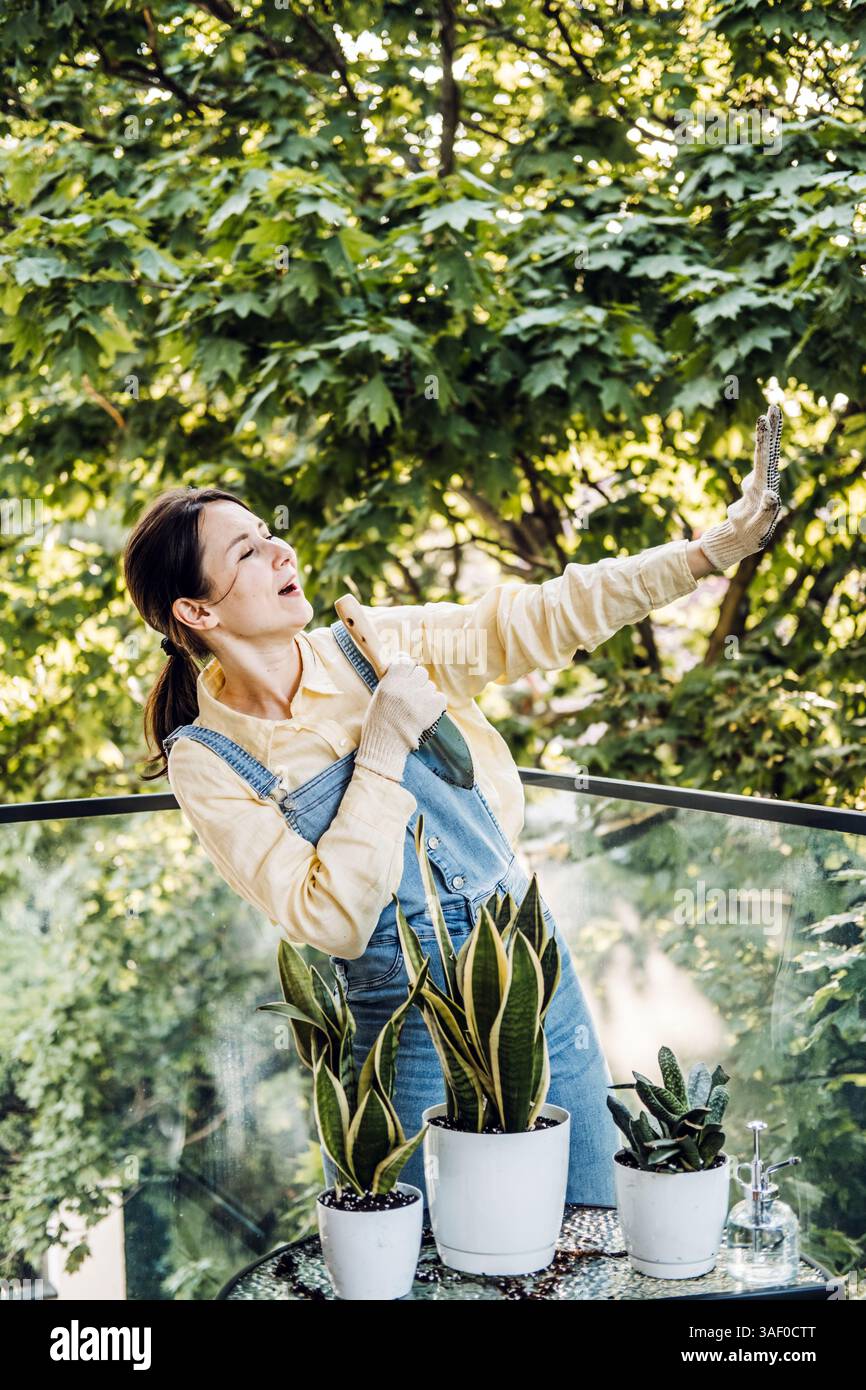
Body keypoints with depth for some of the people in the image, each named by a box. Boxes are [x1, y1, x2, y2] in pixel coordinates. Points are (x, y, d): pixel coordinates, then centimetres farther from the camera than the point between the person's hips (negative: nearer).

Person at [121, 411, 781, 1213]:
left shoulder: (375, 646, -1)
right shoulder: (208, 762, -11)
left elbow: (543, 619, 1)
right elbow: (329, 923, -18)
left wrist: (711, 551, -4)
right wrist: (384, 751, -21)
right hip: (404, 1029, -4)